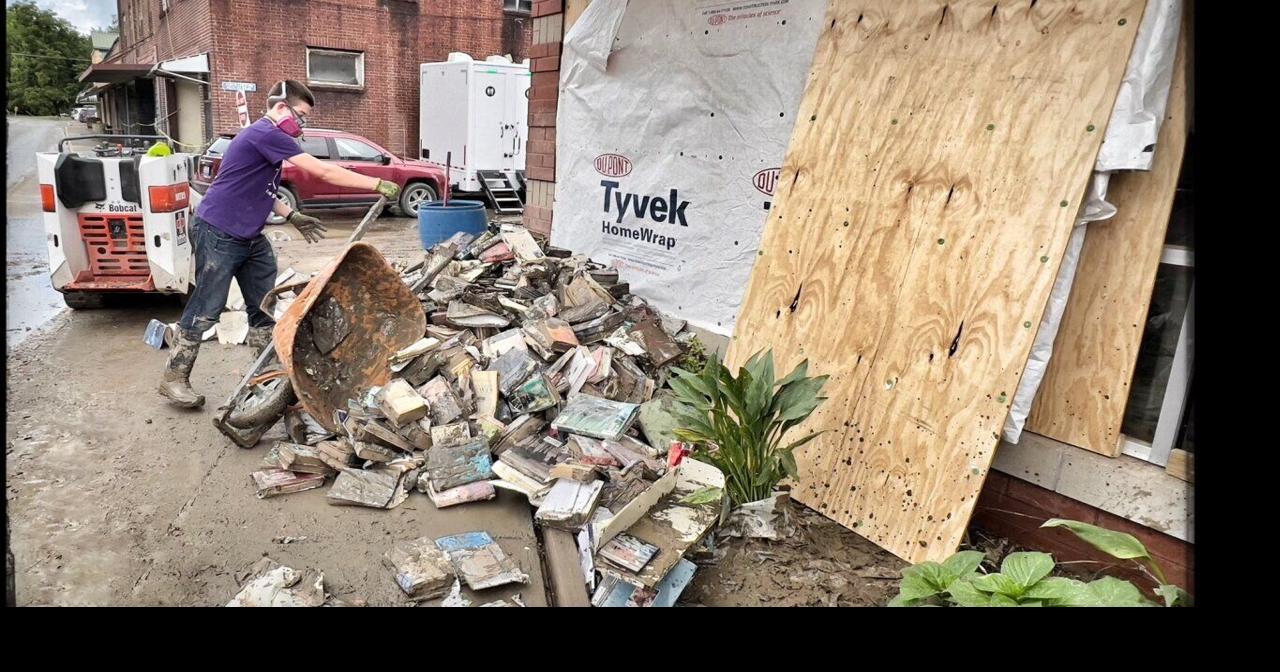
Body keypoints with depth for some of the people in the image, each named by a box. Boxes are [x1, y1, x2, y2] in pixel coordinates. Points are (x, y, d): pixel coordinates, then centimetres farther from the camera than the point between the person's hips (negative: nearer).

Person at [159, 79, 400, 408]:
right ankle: (174, 378, 7)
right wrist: (379, 185, -22)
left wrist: (292, 216, 10)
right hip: (217, 234, -10)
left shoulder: (269, 139, 13)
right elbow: (324, 172, -24)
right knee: (206, 310, -4)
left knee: (265, 305, 9)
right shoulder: (265, 134, -19)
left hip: (250, 237, 10)